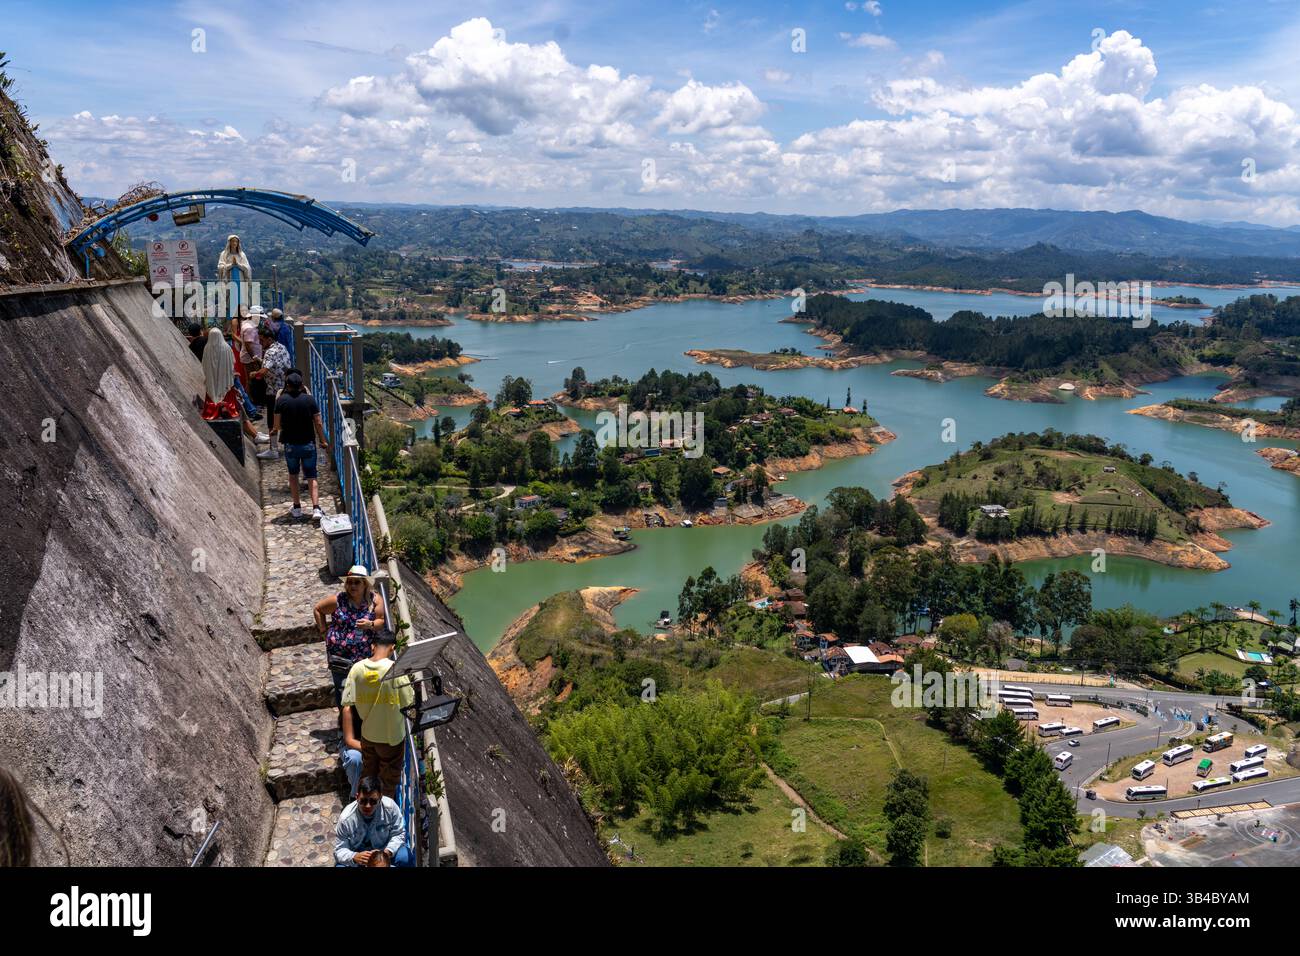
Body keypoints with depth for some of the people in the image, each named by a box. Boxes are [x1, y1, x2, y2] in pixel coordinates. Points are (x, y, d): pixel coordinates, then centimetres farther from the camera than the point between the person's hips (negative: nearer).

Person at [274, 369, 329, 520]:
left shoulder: (281, 400, -6)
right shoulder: (309, 399, -5)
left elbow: (277, 425, -4)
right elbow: (318, 423, -4)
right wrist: (323, 441, 8)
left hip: (290, 444, 0)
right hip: (308, 444, 0)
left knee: (293, 475, 19)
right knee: (311, 476, 6)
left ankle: (297, 508, 20)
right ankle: (316, 508, -8)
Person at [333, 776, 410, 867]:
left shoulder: (390, 807, -24)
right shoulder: (346, 818, -26)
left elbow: (398, 834, -10)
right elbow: (339, 850, -18)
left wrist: (388, 852, -29)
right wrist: (354, 857, -39)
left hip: (383, 849, 1)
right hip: (357, 854, -1)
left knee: (405, 858, -26)